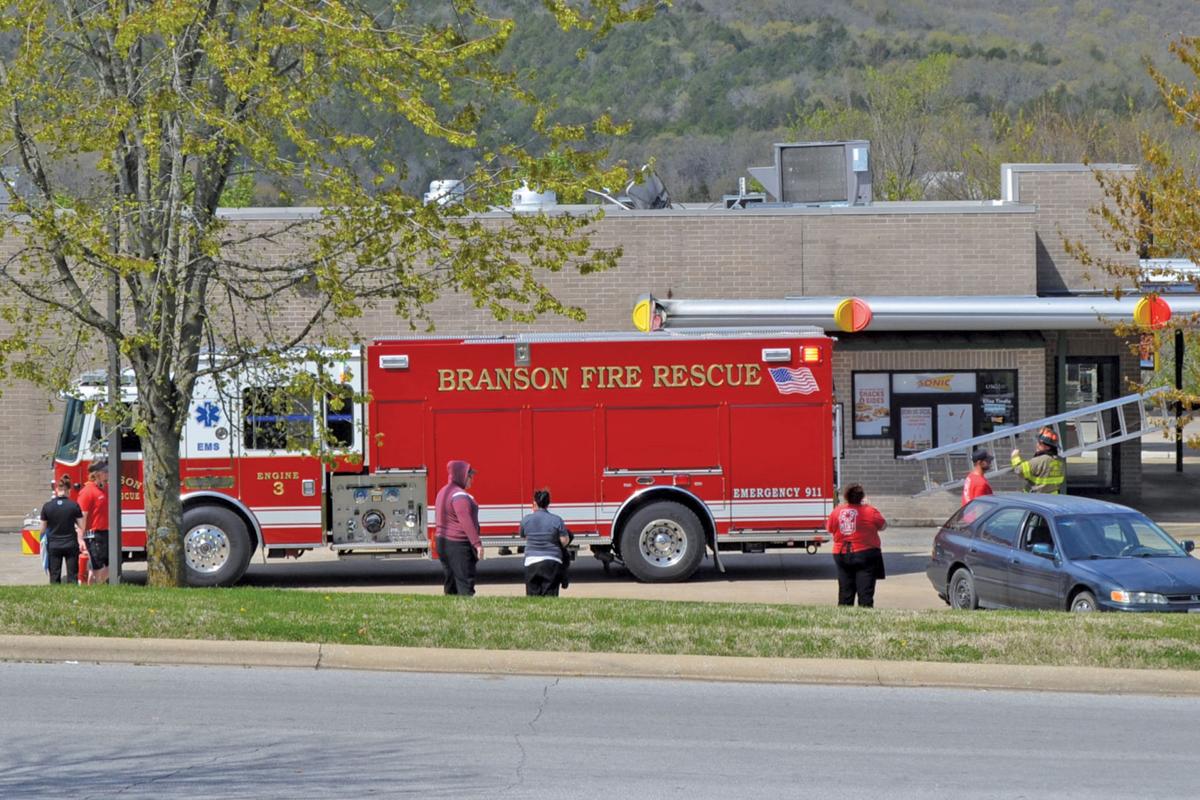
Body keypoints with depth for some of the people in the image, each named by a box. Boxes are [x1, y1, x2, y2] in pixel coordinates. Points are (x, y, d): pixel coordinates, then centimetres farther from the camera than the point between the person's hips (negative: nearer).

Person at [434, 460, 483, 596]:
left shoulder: (443, 492, 15)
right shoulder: (459, 495, -16)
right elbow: (466, 522, -23)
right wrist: (477, 543, -25)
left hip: (443, 541, 10)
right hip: (458, 544, -10)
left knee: (450, 586, 11)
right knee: (465, 585, -11)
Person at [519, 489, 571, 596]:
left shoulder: (526, 520, 0)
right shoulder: (556, 520, -6)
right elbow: (565, 541, -3)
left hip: (531, 563, 1)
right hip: (552, 563, -1)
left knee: (532, 595, 4)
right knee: (550, 595, 1)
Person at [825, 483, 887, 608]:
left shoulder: (837, 511, -2)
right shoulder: (870, 511, -11)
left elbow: (829, 528, 9)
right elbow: (883, 526, 1)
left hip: (841, 554, 3)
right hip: (865, 553, -3)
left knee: (845, 590, 9)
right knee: (865, 589, -1)